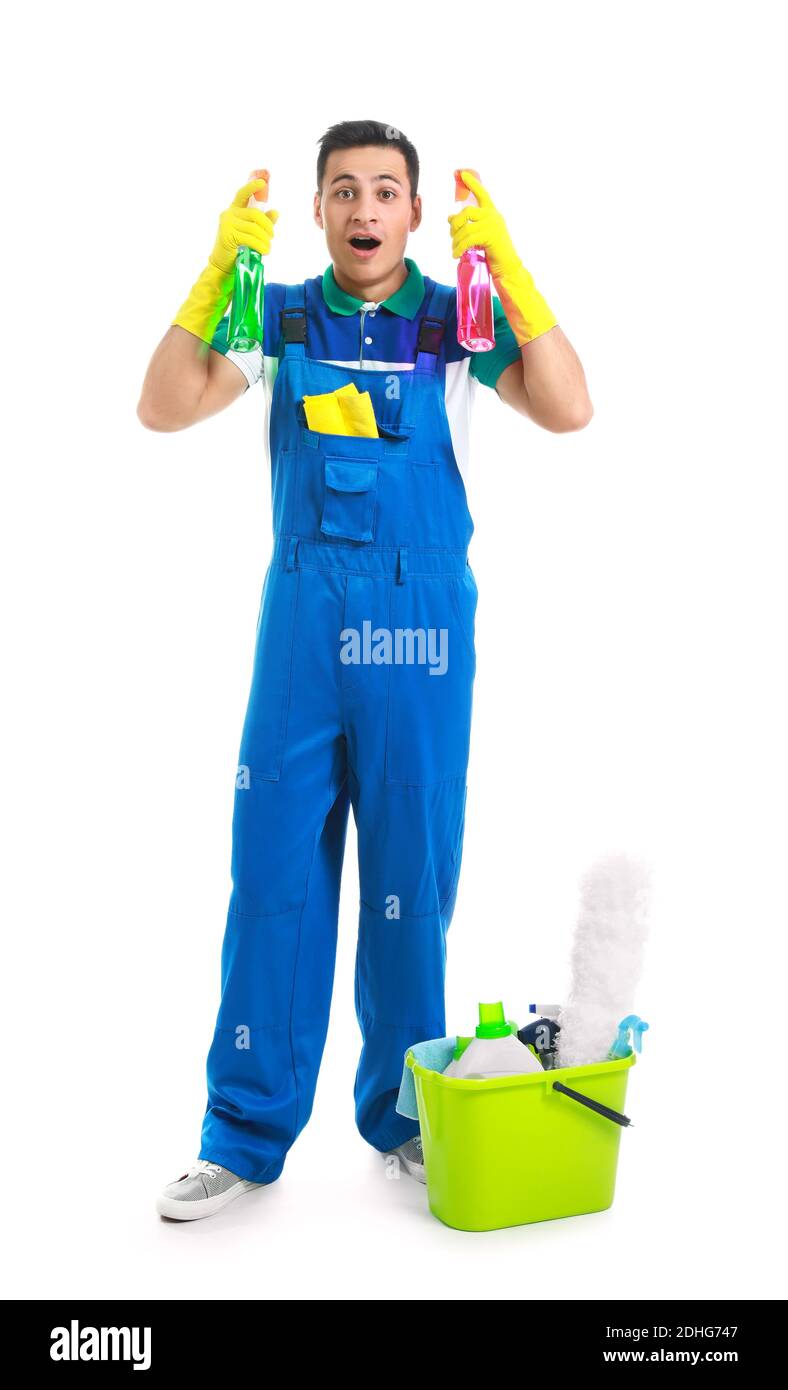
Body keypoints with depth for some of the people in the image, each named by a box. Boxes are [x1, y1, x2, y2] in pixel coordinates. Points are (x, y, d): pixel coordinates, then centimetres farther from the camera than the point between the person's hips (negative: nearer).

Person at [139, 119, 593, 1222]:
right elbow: (165, 408, -2)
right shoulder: (279, 316, 8)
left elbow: (567, 411, -10)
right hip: (300, 619, 1)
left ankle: (403, 1112, 24)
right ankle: (247, 1135, 14)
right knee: (274, 873, 2)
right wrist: (219, 267, -11)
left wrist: (506, 265, -16)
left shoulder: (458, 319, 4)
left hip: (421, 628, -1)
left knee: (413, 880, 6)